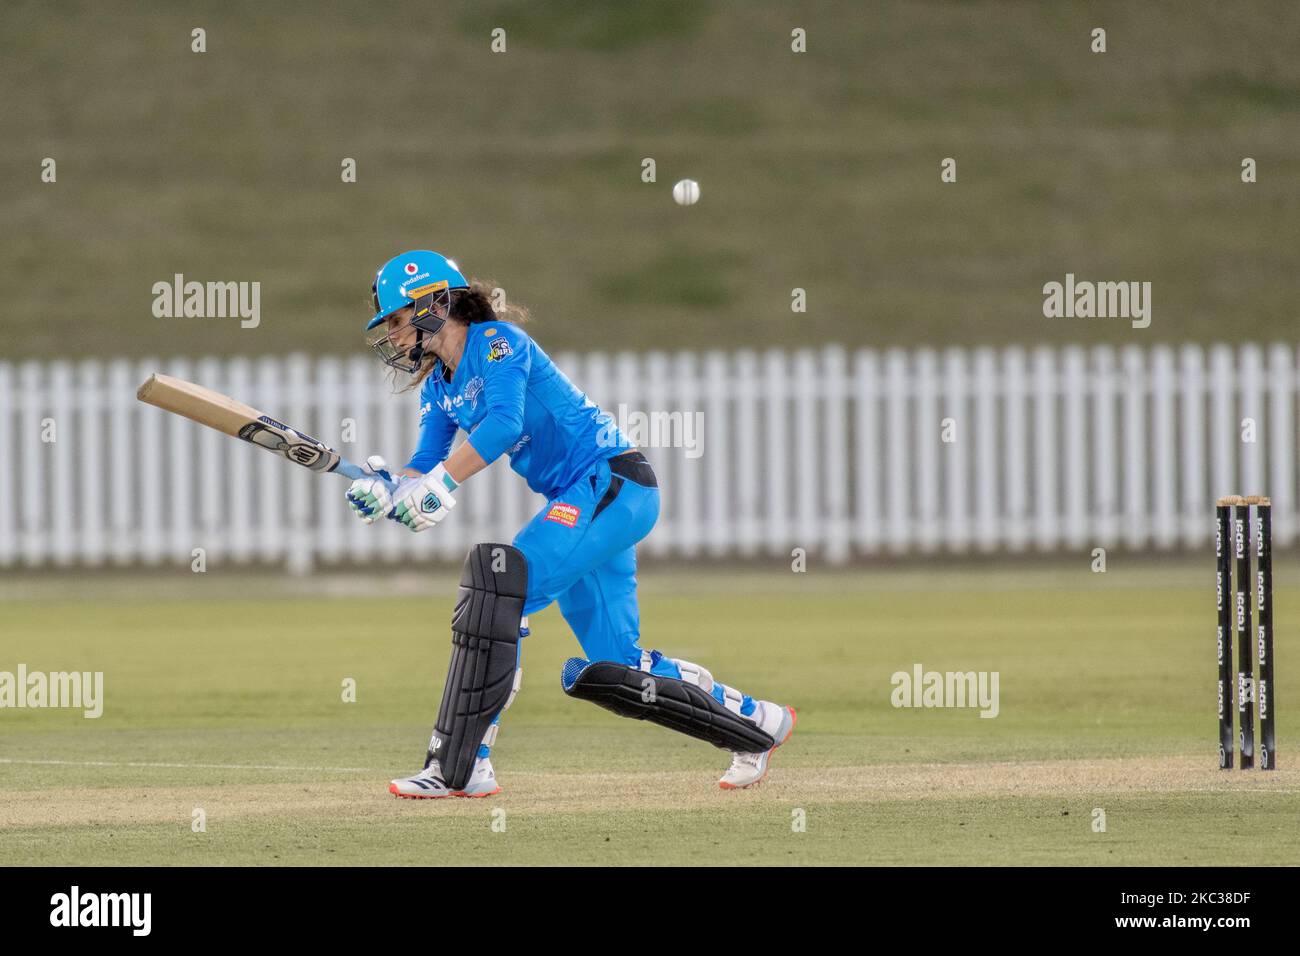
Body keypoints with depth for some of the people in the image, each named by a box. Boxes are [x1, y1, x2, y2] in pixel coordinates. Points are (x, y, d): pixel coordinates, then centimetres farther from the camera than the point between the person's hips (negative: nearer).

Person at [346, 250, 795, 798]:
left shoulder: (496, 342, -12)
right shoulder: (438, 386, 15)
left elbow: (504, 423, -29)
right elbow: (425, 470, 7)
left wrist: (439, 484, -37)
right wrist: (387, 491, -16)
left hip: (612, 485, -10)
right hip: (580, 504, 10)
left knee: (497, 579, -25)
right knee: (605, 672, 7)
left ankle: (461, 767, -28)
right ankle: (756, 722, 24)